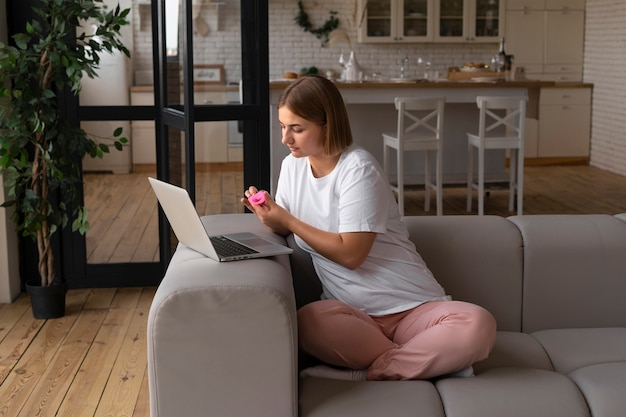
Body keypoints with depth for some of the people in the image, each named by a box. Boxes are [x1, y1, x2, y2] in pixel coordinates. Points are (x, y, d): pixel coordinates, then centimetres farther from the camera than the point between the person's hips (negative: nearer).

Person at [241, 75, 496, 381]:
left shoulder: (358, 169, -12)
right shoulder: (292, 165, 9)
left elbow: (350, 254, -17)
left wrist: (287, 220, -12)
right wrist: (269, 213, -7)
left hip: (411, 307, -4)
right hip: (353, 313, 4)